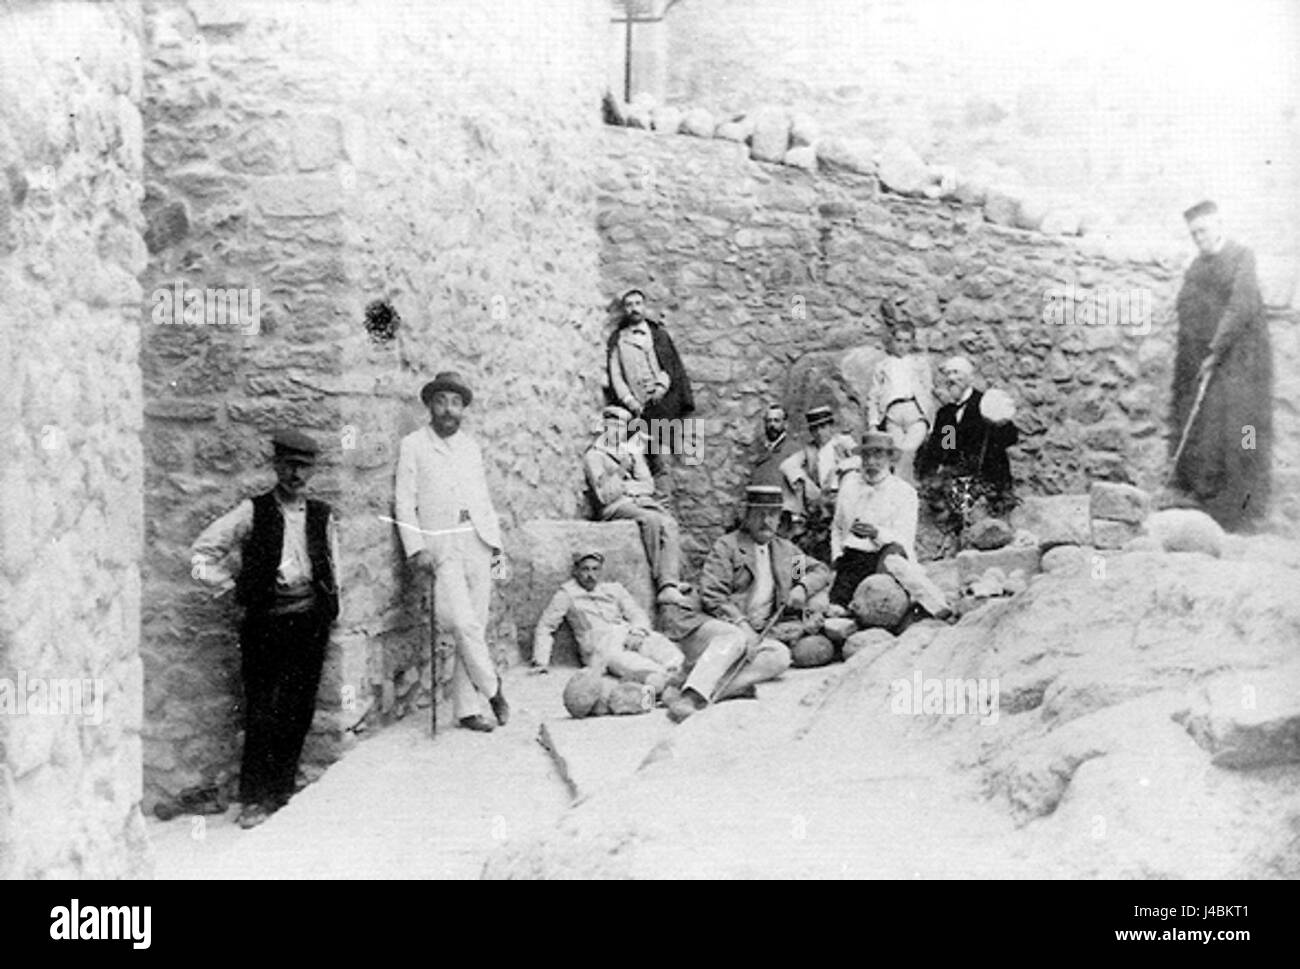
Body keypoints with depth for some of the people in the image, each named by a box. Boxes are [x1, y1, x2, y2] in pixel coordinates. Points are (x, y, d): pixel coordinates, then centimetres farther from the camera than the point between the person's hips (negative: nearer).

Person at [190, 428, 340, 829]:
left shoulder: (322, 516, 10)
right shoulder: (252, 512, 0)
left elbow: (333, 565, 23)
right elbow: (202, 552, 3)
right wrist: (233, 586, 0)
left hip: (310, 621, 3)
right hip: (264, 622, -3)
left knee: (298, 711, 4)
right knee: (262, 711, -4)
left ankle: (281, 793, 17)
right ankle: (254, 800, 6)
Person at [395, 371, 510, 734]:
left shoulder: (471, 446, 19)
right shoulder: (413, 445, 6)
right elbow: (405, 503, 1)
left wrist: (495, 543, 11)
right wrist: (417, 549, -9)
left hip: (477, 542, 4)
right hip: (440, 544, -4)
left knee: (475, 626, 1)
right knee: (461, 622, -18)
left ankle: (468, 709, 7)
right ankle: (491, 687, 1)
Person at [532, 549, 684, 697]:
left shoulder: (614, 588, 26)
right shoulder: (567, 593, 18)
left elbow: (638, 615, 17)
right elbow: (545, 627, 17)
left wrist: (638, 631, -8)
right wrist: (541, 662, 4)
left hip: (628, 634, 5)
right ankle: (660, 678, -68)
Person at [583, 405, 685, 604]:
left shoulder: (631, 450, 25)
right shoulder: (594, 456, 7)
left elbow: (649, 486, 15)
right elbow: (605, 496, -5)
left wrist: (636, 458, 4)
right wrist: (622, 469, -14)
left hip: (644, 501, 5)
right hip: (616, 507, -5)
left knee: (670, 524, -26)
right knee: (651, 519, -34)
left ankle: (668, 587, -37)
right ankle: (658, 579, -27)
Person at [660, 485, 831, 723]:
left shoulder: (785, 550, 21)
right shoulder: (726, 546, 3)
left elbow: (821, 571, 28)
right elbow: (712, 597, -7)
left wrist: (802, 587, 5)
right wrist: (741, 625, -21)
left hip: (751, 636, 5)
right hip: (709, 626, -5)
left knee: (780, 655, -26)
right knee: (734, 638, -38)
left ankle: (710, 690, -38)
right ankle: (688, 697, -51)